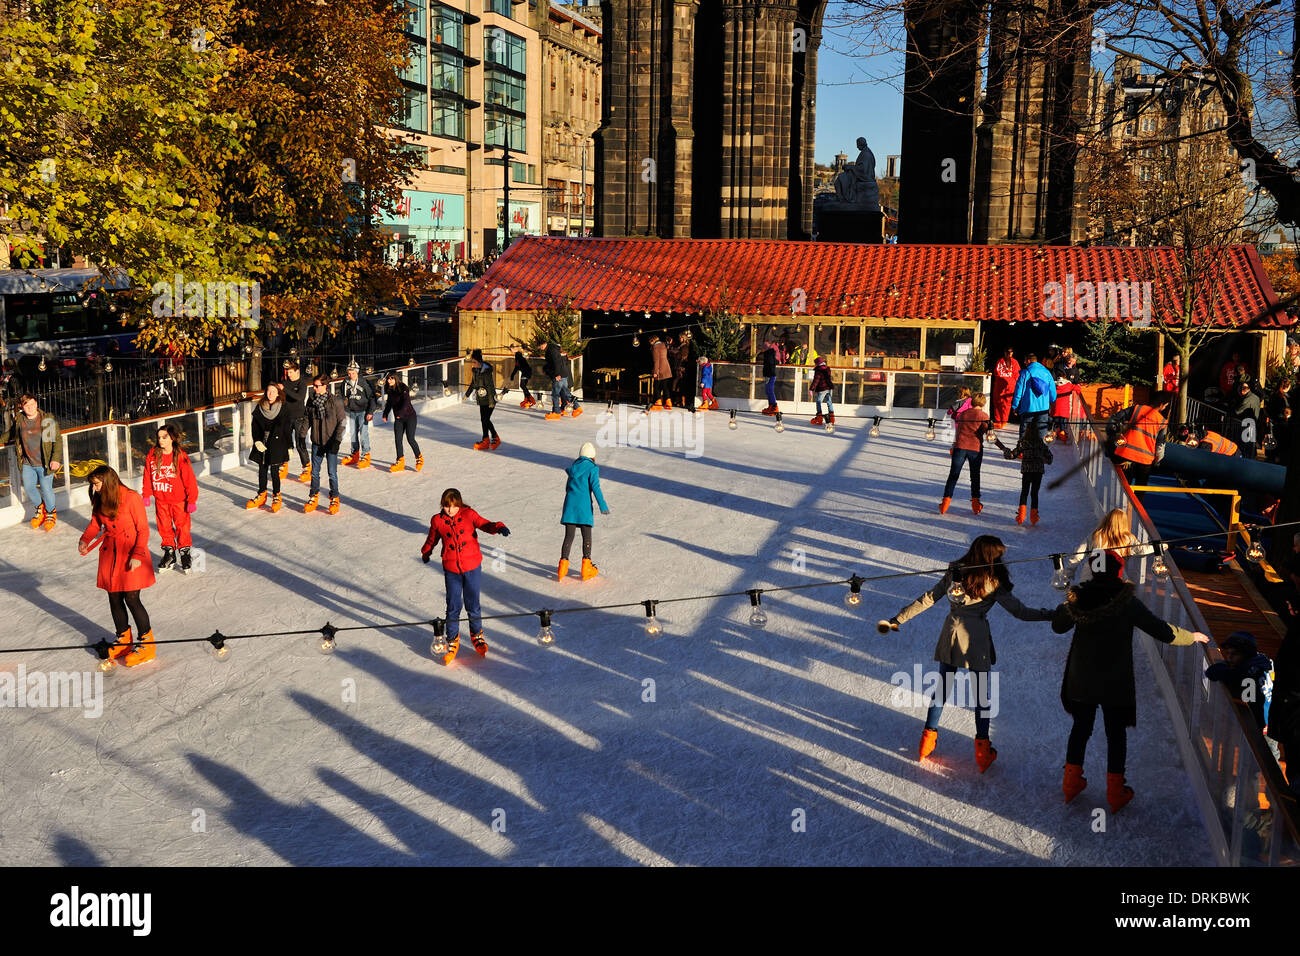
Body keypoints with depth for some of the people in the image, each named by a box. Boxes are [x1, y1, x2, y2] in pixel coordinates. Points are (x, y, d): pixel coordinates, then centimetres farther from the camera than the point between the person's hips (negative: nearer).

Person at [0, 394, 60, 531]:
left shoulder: (48, 419, -12)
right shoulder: (18, 420, 0)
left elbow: (57, 441, -9)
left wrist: (55, 459, -15)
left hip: (44, 463, -4)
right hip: (27, 463, 5)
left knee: (46, 489, -3)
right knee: (28, 487, 10)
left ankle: (51, 512, 22)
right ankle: (40, 508, 37)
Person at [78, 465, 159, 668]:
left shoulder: (131, 499, -16)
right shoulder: (100, 500, 3)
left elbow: (143, 530, -14)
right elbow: (95, 524, 14)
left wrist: (137, 555, -21)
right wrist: (85, 540, -6)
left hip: (131, 555, -7)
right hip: (110, 555, 7)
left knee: (131, 599, -7)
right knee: (114, 598, 11)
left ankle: (147, 643, 6)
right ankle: (123, 639, 28)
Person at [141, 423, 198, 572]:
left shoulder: (180, 457, -15)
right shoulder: (152, 455, -4)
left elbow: (190, 480, -12)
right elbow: (147, 476, 6)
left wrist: (192, 500, -11)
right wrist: (146, 495, 7)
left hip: (178, 500, -4)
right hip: (161, 500, 4)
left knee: (182, 526, 5)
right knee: (164, 527, 13)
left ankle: (185, 553, 20)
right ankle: (169, 555, 26)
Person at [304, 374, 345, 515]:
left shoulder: (335, 401, -9)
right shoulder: (311, 401, 4)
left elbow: (343, 421, -8)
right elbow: (308, 420, 16)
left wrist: (337, 440, -13)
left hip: (331, 443, -4)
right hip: (316, 443, 4)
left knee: (332, 473, -1)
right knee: (315, 472, 9)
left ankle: (334, 499, 14)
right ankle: (314, 497, 24)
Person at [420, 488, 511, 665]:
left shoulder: (469, 514, -5)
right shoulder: (437, 521, -2)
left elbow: (485, 524, -9)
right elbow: (432, 539, 16)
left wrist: (498, 527, -29)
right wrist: (426, 552, 30)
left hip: (472, 567, 0)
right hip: (451, 569, 0)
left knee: (472, 605, 8)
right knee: (453, 606, 4)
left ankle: (477, 635, 31)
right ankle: (453, 640, 21)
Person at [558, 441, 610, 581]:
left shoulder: (573, 467, 13)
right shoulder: (592, 468, -4)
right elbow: (595, 488, -13)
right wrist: (603, 506, -12)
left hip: (570, 502, 4)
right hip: (584, 505, -4)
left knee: (569, 536, 5)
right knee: (586, 536, 6)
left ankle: (563, 567, -3)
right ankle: (586, 568, 7)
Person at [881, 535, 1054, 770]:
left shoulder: (953, 573, -1)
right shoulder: (994, 583, -11)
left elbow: (927, 599, 1)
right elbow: (1021, 612, -9)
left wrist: (898, 619, 7)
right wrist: (1052, 614, -1)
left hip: (950, 636, 4)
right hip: (976, 641, -4)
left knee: (942, 687, 16)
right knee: (982, 694, 10)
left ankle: (929, 736, 23)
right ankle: (982, 747, 14)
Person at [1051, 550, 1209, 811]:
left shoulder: (1078, 598, -9)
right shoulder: (1127, 602, -18)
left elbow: (1058, 626, 7)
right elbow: (1160, 631, -11)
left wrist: (1066, 602, 22)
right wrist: (1191, 636, 6)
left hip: (1081, 679, 3)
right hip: (1115, 682, -3)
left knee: (1081, 727, 19)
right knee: (1116, 733, 11)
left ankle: (1071, 782, 28)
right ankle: (1115, 792, 19)